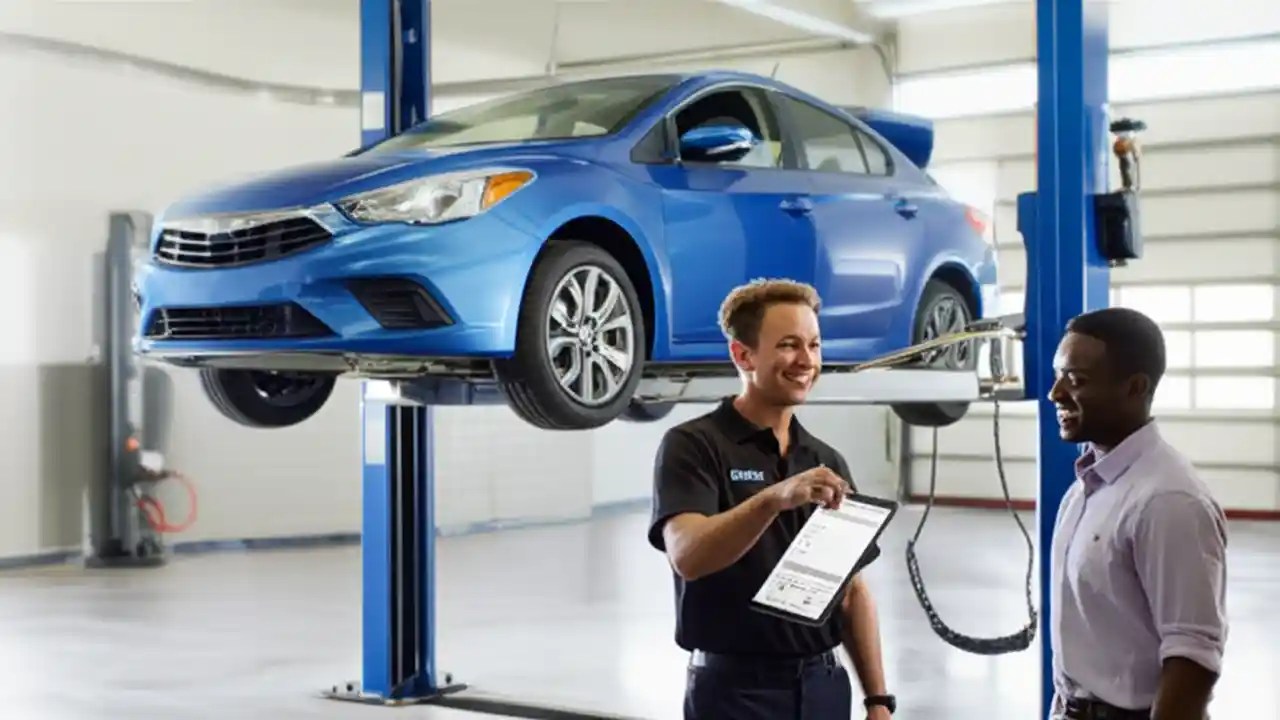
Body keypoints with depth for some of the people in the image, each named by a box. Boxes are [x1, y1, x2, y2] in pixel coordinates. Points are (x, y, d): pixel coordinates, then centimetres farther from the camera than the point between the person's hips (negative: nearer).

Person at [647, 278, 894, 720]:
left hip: (824, 684, 6)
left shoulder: (827, 462, 10)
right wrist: (773, 498, -38)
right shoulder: (692, 446, -8)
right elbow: (688, 556, -24)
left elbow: (853, 591, 12)